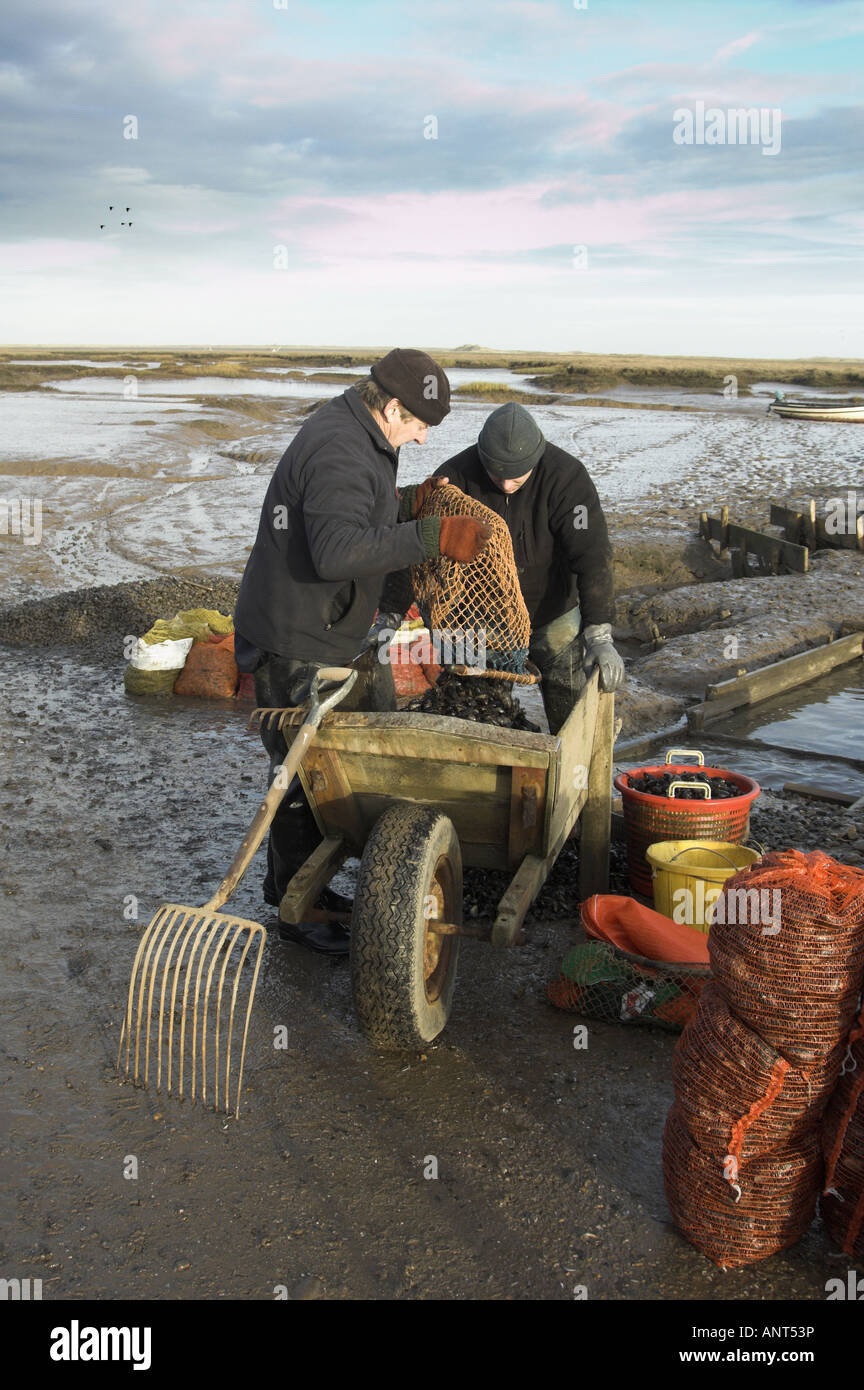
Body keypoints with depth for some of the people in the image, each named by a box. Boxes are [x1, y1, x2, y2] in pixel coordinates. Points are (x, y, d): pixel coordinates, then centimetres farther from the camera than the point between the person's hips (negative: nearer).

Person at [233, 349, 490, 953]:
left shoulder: (357, 436, 11)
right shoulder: (340, 453, -23)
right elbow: (337, 550, -37)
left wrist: (409, 502, 7)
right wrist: (432, 537, -36)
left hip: (334, 636, 11)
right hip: (296, 643, -11)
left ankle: (294, 882, 30)